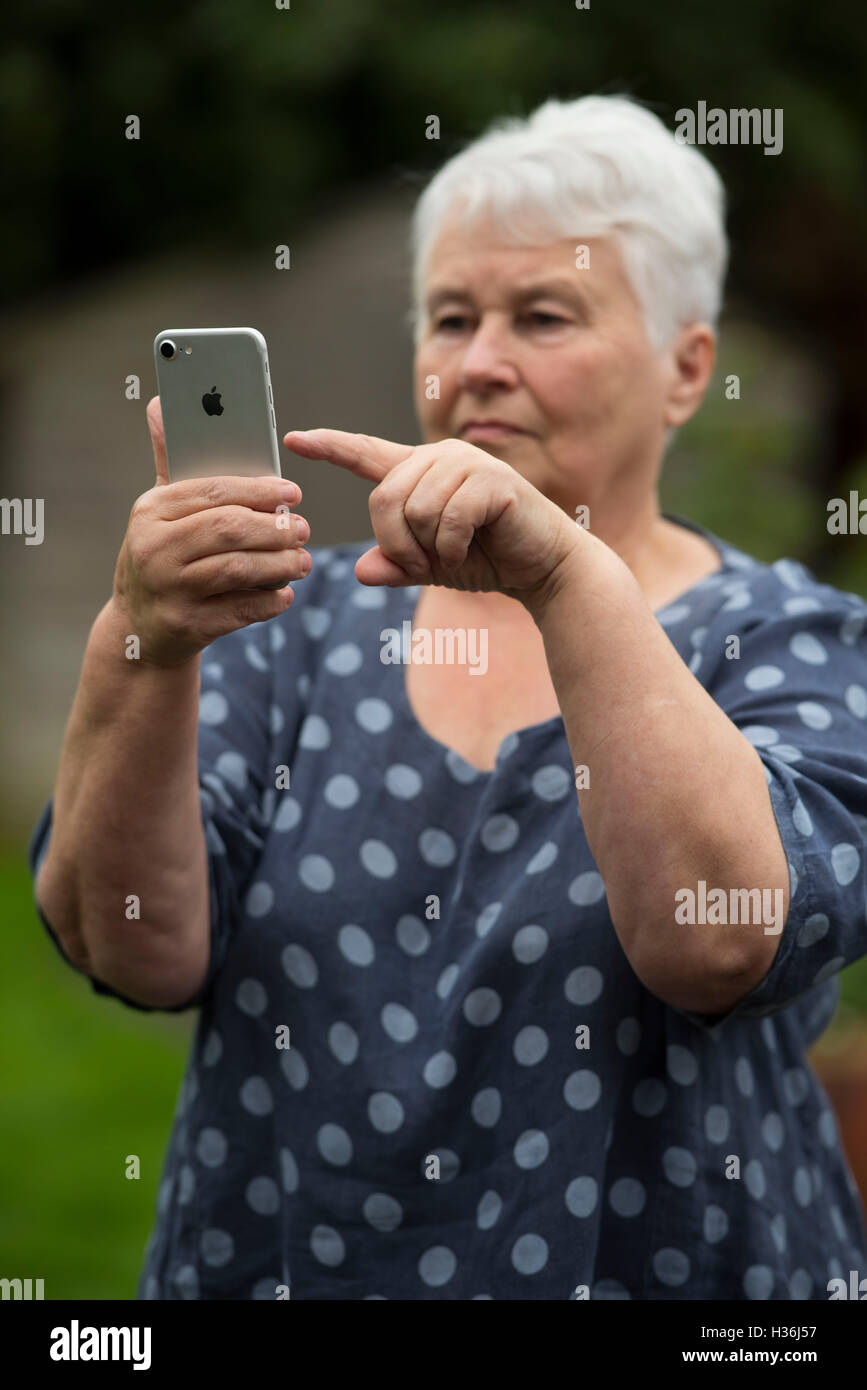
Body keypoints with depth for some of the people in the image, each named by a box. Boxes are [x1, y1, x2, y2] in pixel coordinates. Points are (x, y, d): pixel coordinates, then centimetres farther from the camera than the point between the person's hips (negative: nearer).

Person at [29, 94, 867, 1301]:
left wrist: (571, 576, -25)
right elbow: (133, 949, -6)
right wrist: (144, 646, -20)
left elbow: (719, 938, -18)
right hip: (268, 1258, 3)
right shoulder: (306, 625, 8)